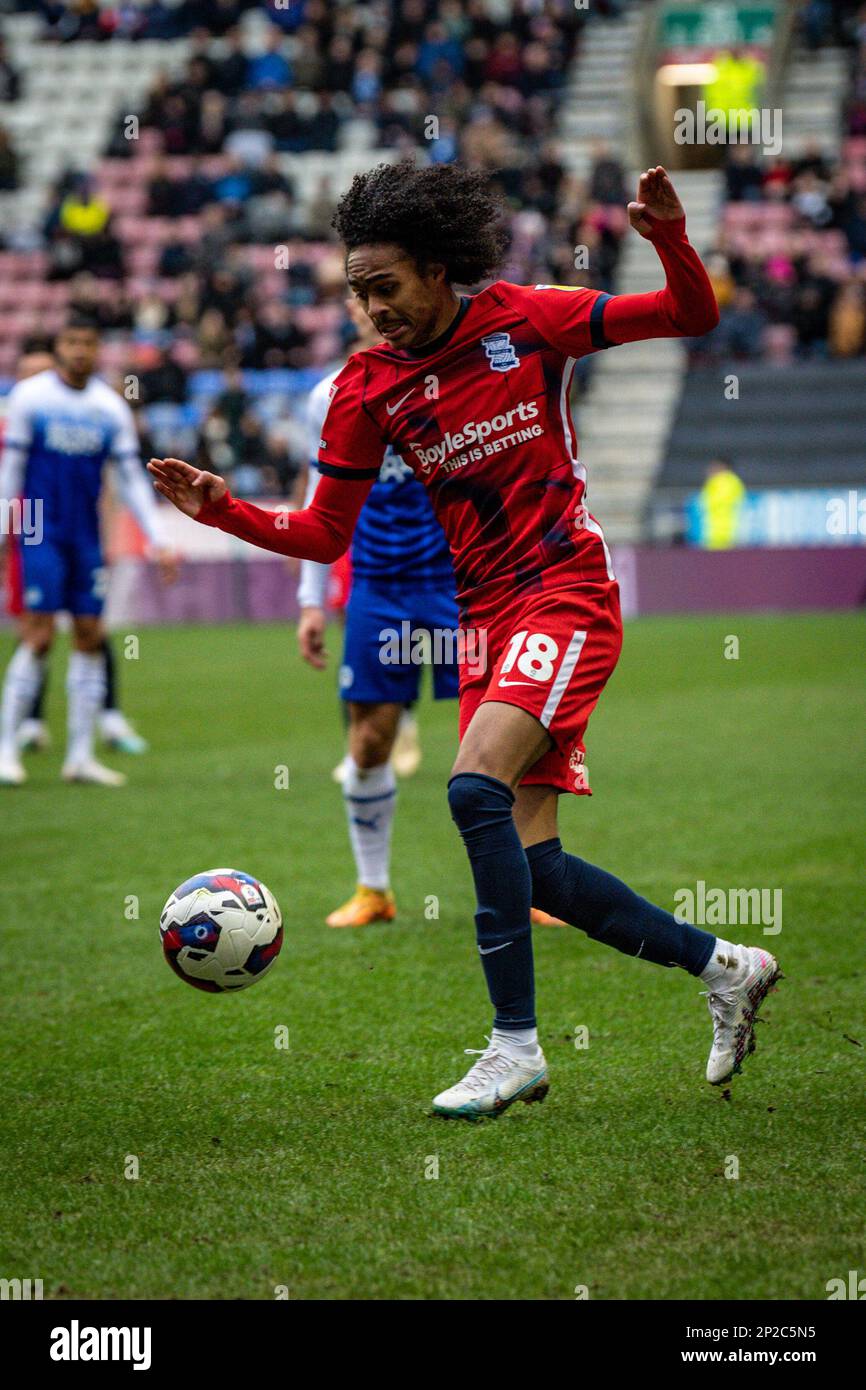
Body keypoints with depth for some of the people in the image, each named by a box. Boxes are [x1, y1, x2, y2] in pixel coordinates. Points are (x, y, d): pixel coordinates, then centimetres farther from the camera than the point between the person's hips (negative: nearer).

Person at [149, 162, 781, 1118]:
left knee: (476, 787, -25)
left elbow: (693, 319, 2)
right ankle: (722, 967, 20)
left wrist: (671, 241, -18)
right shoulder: (367, 390, 3)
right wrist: (223, 512, -7)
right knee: (532, 866, 1)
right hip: (486, 617, 6)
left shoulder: (527, 321, -6)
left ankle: (515, 1044, -19)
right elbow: (324, 534, 7)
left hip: (567, 594, -6)